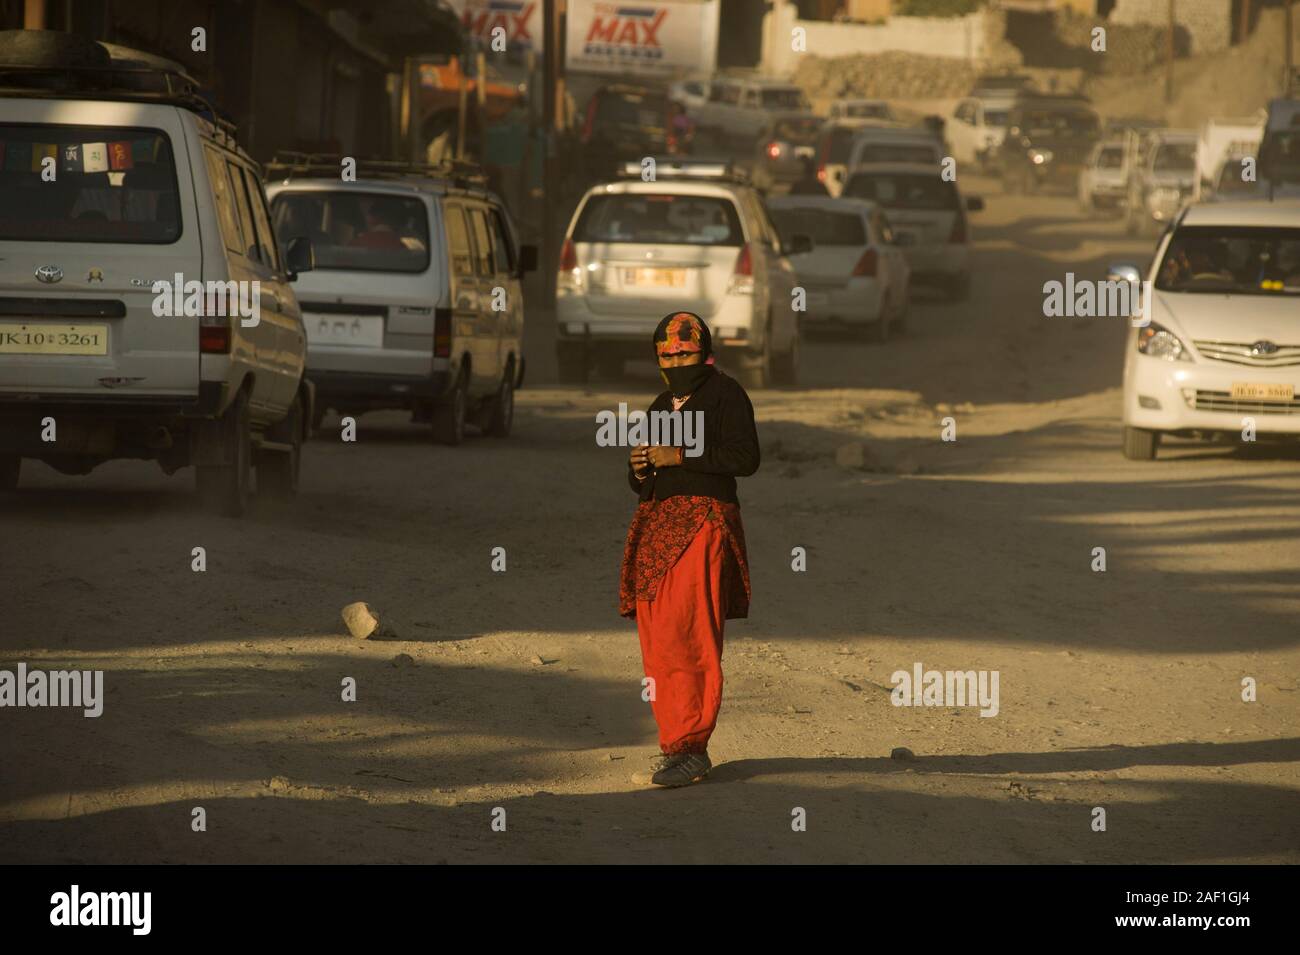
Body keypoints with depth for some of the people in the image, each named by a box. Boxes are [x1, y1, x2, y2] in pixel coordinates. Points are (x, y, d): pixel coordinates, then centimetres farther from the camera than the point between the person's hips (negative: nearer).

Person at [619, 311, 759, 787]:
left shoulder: (725, 394, 0)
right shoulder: (661, 407, 23)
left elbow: (745, 457, -12)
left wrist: (681, 456, -15)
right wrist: (639, 468, 4)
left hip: (704, 527, -8)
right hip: (656, 525, 8)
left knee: (687, 638, -15)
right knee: (657, 641, 3)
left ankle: (690, 748, -16)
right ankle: (677, 742, 8)